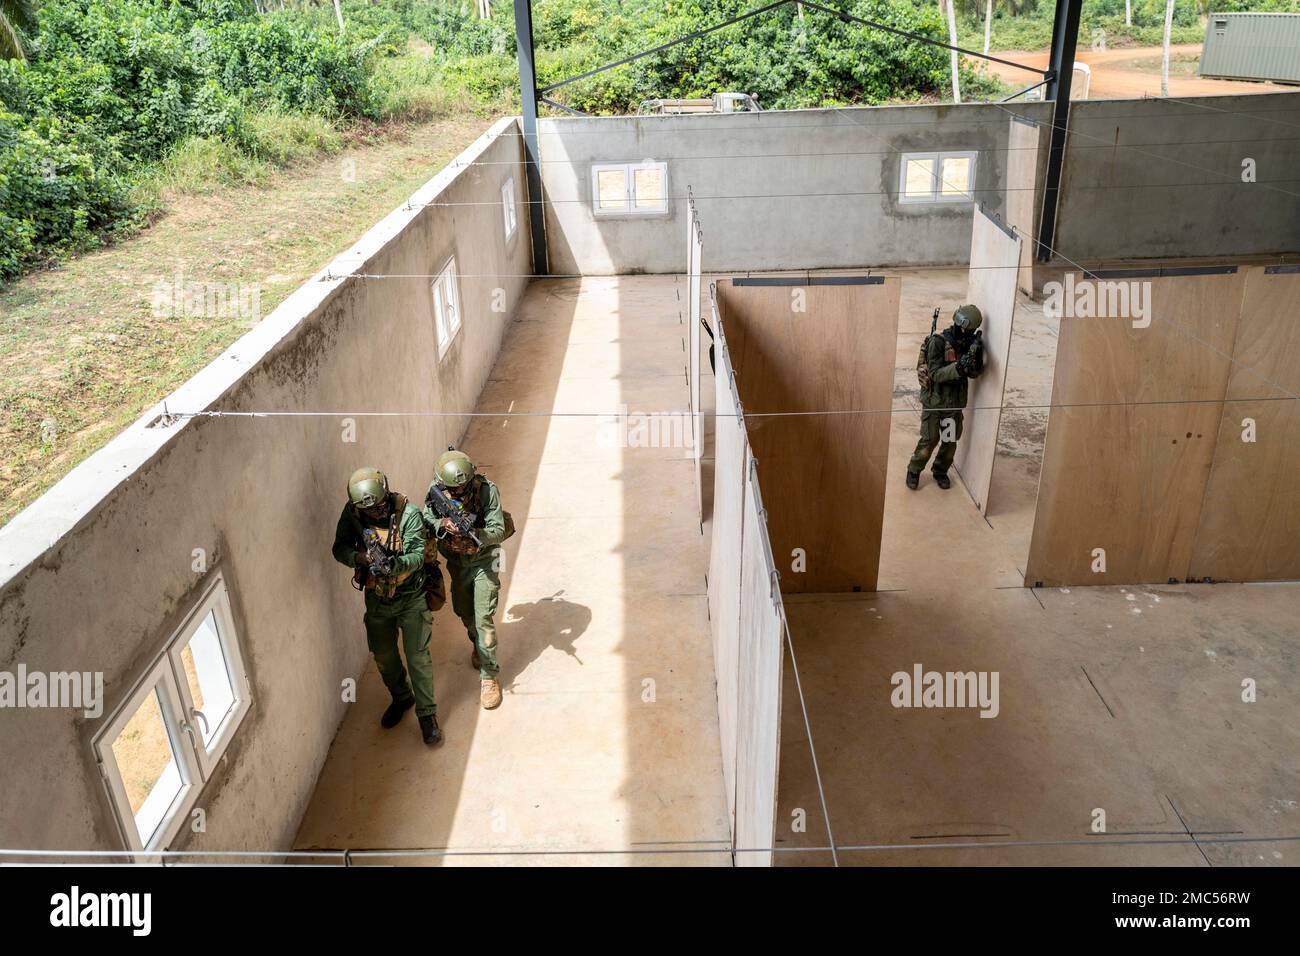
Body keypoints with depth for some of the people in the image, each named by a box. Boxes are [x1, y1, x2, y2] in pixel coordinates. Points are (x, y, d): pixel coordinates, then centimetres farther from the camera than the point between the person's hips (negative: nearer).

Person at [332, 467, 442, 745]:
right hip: (376, 597, 4)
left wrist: (396, 564, -45)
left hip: (411, 596, -4)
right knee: (383, 656, 17)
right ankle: (401, 698, 43)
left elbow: (418, 555, -24)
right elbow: (340, 549, -9)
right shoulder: (352, 512, -12)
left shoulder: (408, 514, -23)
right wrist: (359, 557, -31)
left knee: (417, 656, 0)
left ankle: (427, 714, 16)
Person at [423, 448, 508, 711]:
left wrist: (475, 534, -43)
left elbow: (499, 531, -24)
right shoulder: (435, 490, -16)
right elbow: (425, 521, -11)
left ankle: (489, 675, 3)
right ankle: (478, 644, 50)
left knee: (484, 617, -8)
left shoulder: (486, 490, -25)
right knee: (463, 611, 20)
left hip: (483, 559, -4)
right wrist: (443, 524, -32)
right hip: (456, 561, 4)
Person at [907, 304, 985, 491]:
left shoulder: (967, 342, -1)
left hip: (955, 402, 5)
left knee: (951, 441, 11)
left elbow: (974, 373, -4)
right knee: (929, 440, 1)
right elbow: (935, 374, -22)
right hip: (934, 401, -5)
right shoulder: (938, 342, -17)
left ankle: (940, 472, 31)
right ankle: (914, 471, 21)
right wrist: (958, 368, -37)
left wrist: (976, 355, -23)